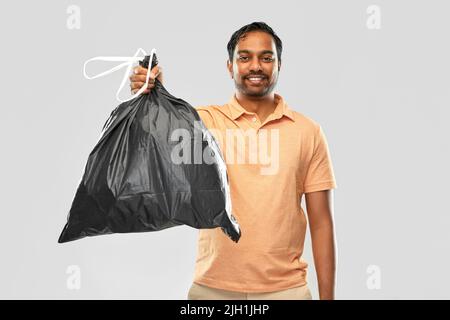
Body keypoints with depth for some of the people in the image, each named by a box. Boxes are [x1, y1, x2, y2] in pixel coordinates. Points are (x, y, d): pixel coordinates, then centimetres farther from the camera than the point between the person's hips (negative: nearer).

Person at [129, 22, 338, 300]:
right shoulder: (204, 120, -2)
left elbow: (321, 223, 0)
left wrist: (327, 296, -1)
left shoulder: (308, 131, -1)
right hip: (213, 287, 0)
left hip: (285, 288, 0)